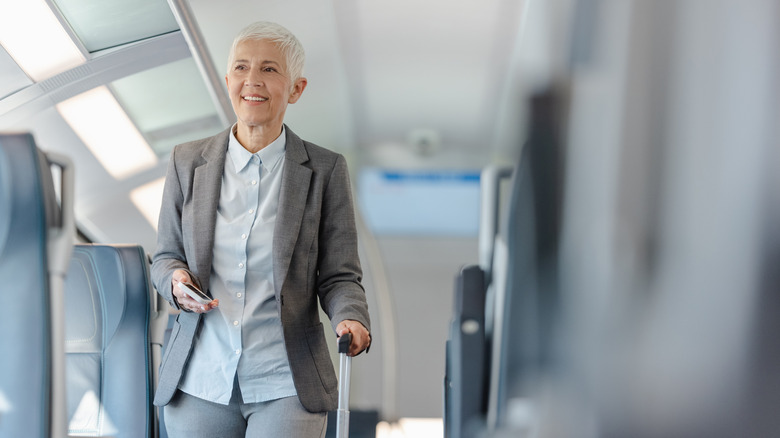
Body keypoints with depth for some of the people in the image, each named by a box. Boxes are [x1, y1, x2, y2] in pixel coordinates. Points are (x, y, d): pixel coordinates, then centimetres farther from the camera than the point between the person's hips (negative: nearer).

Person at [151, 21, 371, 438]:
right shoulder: (187, 162, 8)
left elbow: (339, 275, 2)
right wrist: (177, 281, -9)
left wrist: (350, 320, -18)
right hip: (199, 382, 2)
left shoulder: (325, 170, 2)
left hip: (285, 385, -2)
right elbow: (165, 257, 14)